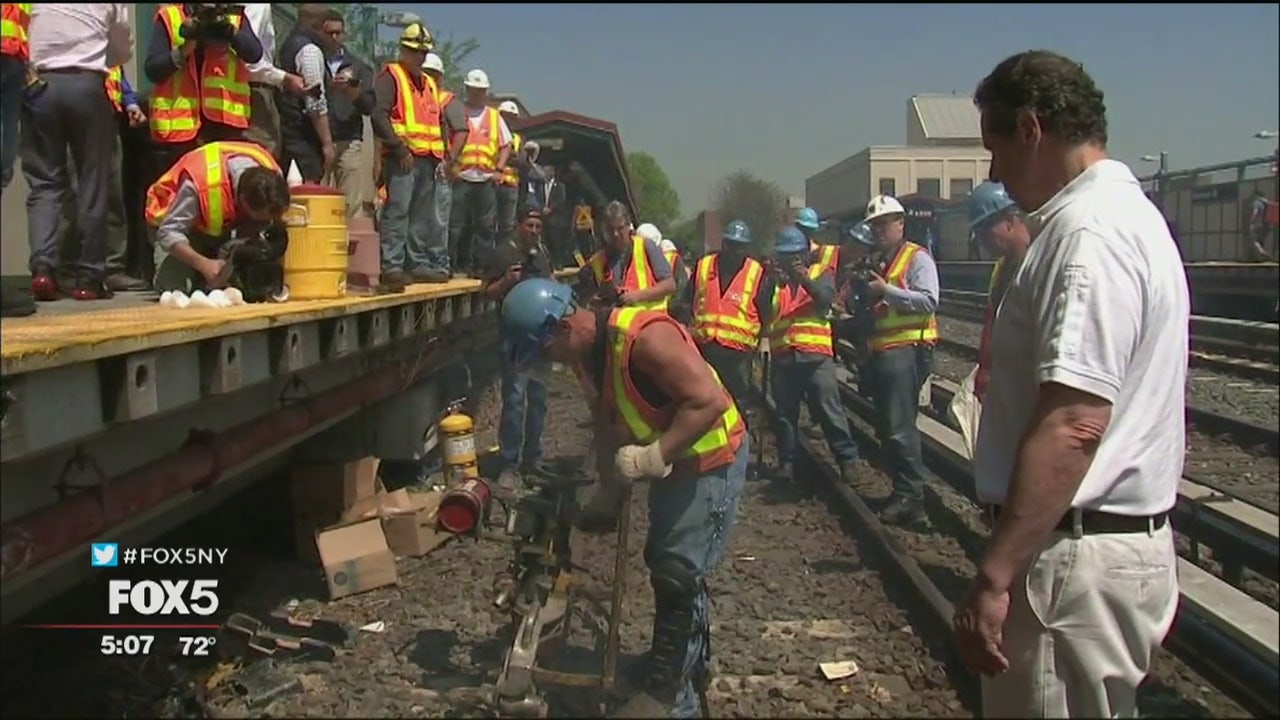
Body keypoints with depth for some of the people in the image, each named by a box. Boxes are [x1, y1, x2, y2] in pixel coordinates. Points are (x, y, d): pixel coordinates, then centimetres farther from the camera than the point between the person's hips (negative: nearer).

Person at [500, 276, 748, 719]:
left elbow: (710, 401, -33)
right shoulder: (587, 353, -1)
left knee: (679, 575, -7)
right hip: (672, 458, 10)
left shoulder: (644, 337, -31)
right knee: (663, 563, 19)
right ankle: (689, 664, 38)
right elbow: (611, 423, 11)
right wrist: (608, 491, 12)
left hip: (712, 458, -10)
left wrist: (652, 457, -32)